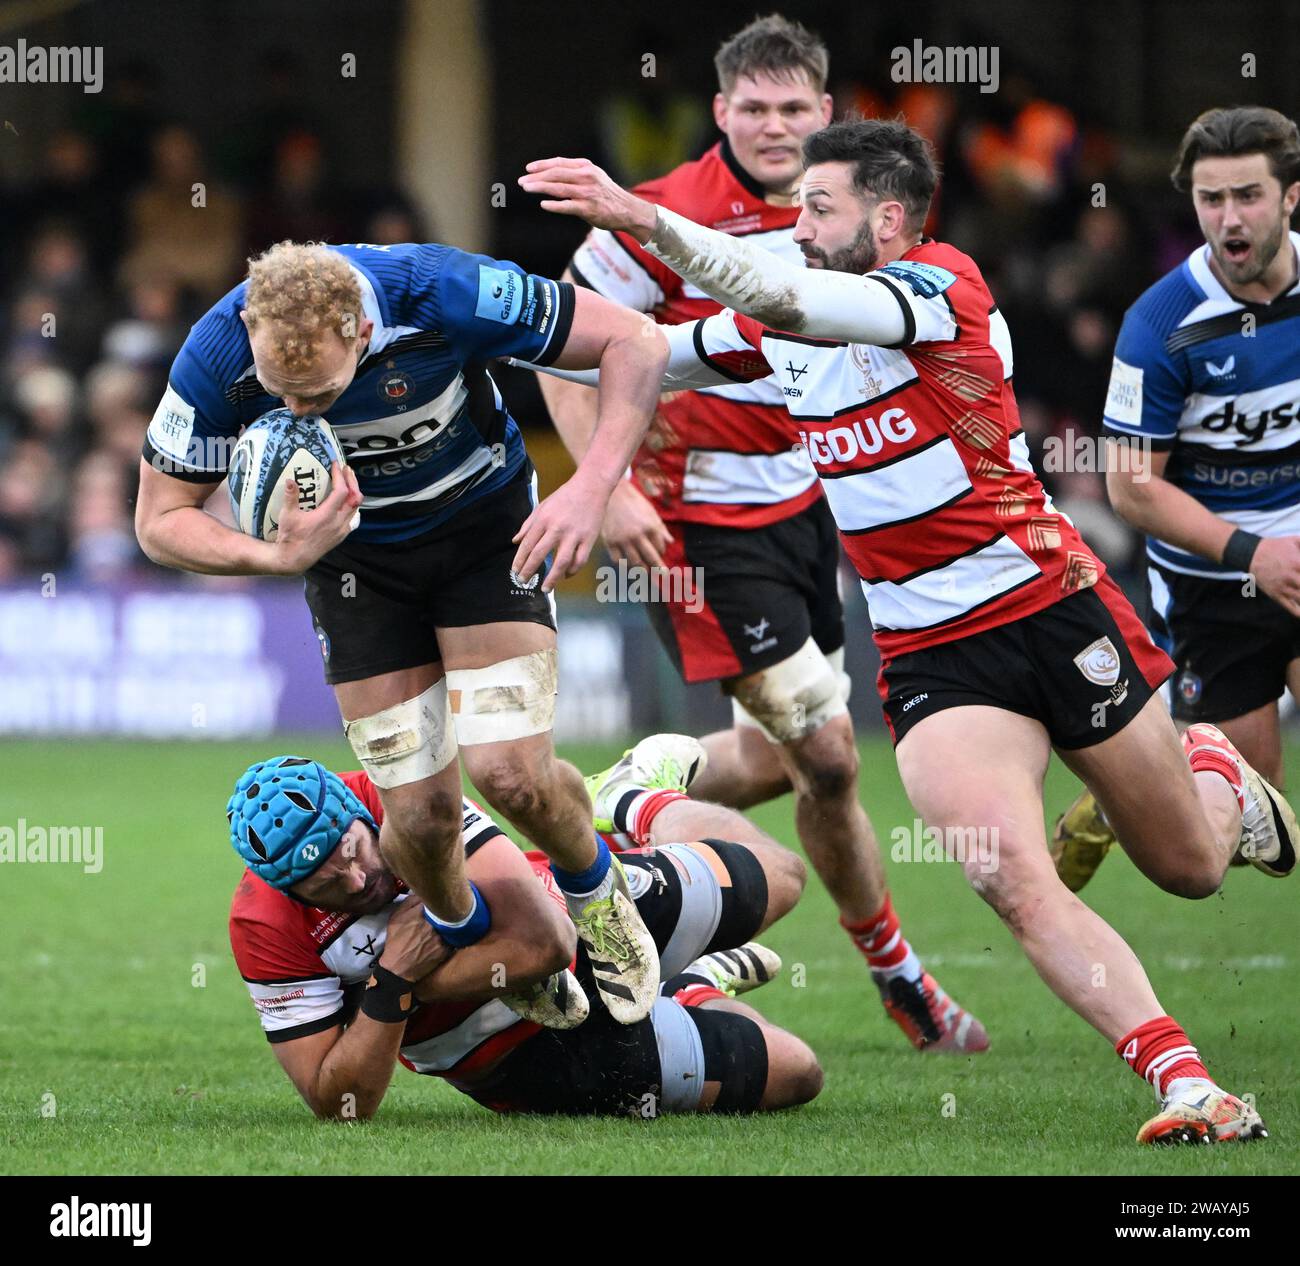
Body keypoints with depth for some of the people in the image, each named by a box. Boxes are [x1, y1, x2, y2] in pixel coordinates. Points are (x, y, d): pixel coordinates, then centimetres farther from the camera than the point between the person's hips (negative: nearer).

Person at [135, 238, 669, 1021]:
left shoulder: (441, 294, -34)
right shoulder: (217, 360, -28)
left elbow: (636, 342, -24)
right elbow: (160, 521, -16)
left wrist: (592, 487, -37)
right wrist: (274, 555, -35)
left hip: (484, 524, -1)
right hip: (355, 554, 1)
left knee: (509, 771, -18)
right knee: (421, 812, -8)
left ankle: (596, 891, 15)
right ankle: (462, 942, 26)